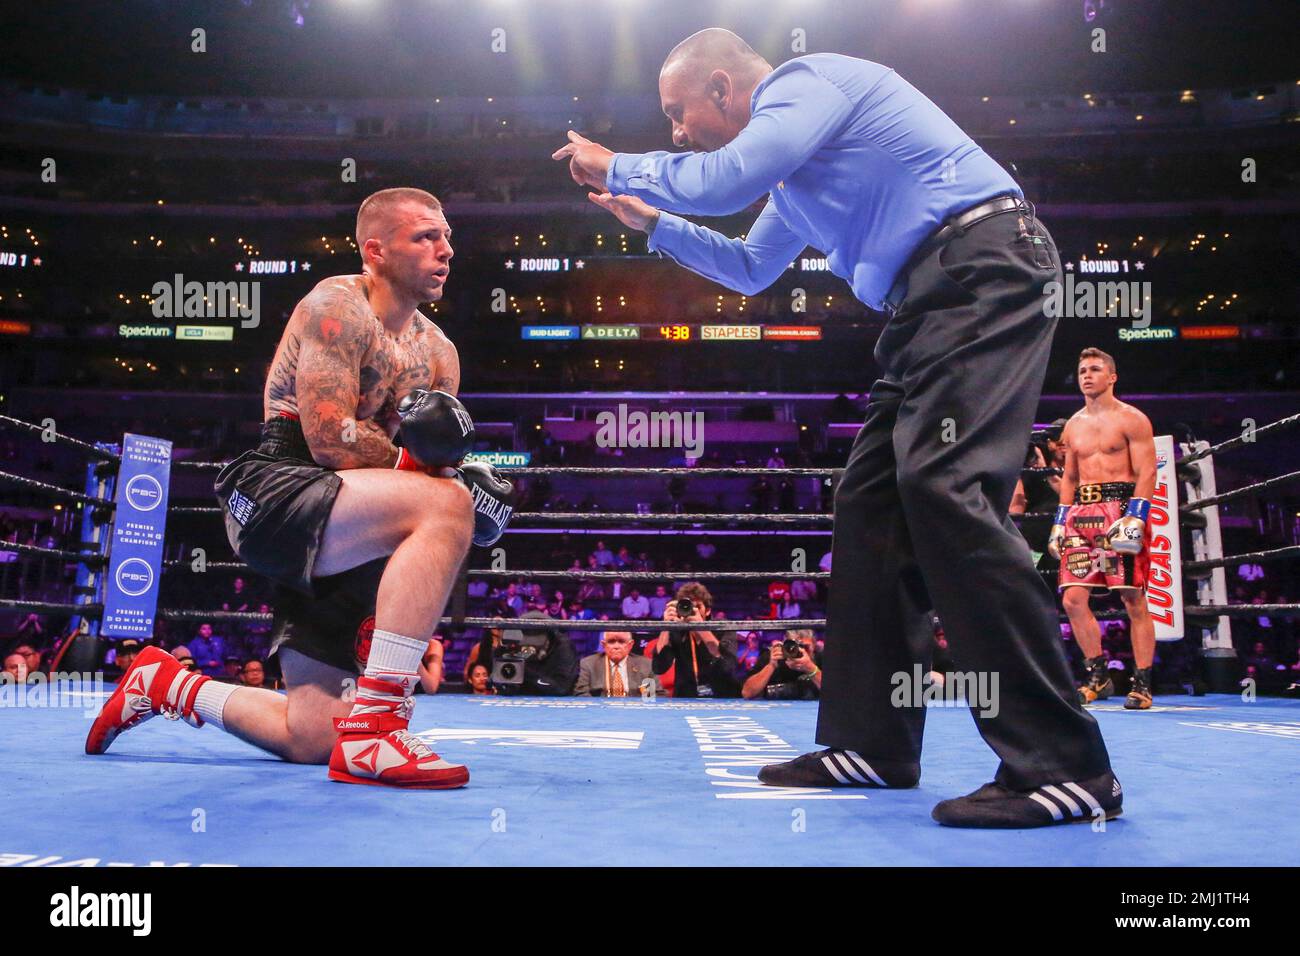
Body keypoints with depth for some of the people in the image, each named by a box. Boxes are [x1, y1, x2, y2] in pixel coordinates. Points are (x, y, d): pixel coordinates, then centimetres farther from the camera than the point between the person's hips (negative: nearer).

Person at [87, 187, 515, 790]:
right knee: (445, 504, -35)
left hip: (326, 541, 8)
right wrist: (422, 463, -12)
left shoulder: (438, 353, 16)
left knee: (310, 739, 8)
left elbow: (437, 457, 14)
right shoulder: (336, 307, -7)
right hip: (274, 496, -8)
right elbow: (330, 443, -18)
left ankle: (164, 685, 33)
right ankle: (374, 730, -36)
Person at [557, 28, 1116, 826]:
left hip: (983, 269, -10)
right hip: (931, 300, 11)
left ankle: (1064, 768, -21)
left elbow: (725, 182, -18)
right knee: (871, 504, 4)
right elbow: (751, 268, 39)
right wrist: (653, 222, 34)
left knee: (944, 485, -23)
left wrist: (618, 167, -1)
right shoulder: (789, 164, 26)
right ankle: (872, 743, 7)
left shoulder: (807, 80, -4)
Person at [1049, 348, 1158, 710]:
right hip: (1081, 513, 6)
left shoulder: (1131, 419, 1)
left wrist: (1135, 518, -18)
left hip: (1121, 505, -6)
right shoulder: (1073, 425, 19)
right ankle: (1098, 677, 10)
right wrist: (1060, 522, 15)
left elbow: (1147, 472, -7)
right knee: (1073, 599, -2)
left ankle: (1142, 684, 1)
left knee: (1134, 600, -5)